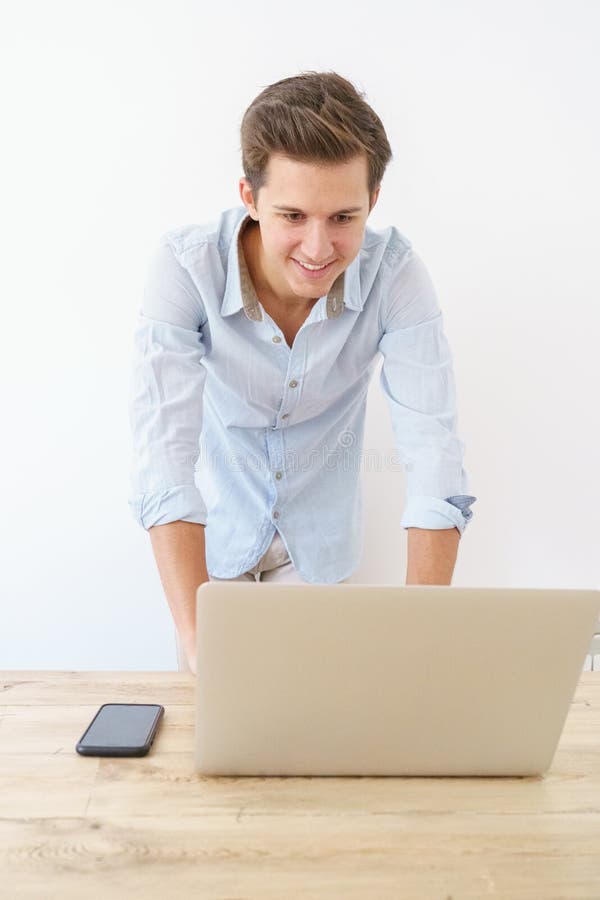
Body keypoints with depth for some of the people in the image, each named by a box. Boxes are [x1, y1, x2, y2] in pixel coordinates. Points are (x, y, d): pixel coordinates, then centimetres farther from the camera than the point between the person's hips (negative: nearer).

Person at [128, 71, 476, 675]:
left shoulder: (395, 273, -25)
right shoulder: (186, 265, -28)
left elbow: (433, 450, -27)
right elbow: (165, 446, -34)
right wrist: (197, 639, -44)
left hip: (318, 536, 1)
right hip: (216, 527, -1)